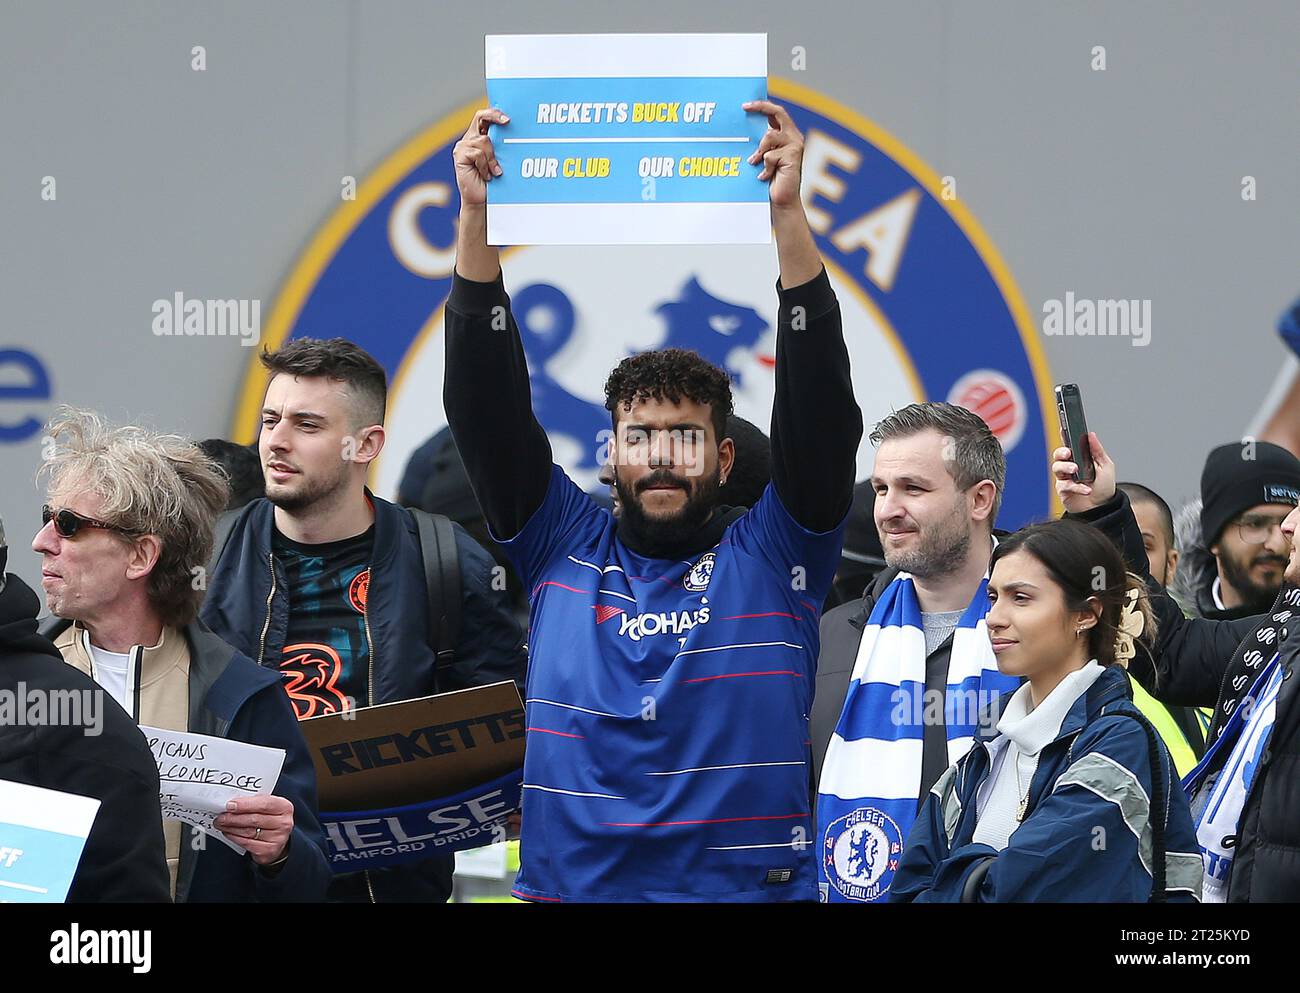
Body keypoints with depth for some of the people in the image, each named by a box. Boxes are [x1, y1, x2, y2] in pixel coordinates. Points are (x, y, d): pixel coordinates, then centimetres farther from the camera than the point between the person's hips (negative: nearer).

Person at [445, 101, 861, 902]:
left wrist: (789, 213, -14)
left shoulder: (770, 556, 5)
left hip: (747, 887, -2)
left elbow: (821, 410, -4)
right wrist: (476, 219, -4)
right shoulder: (567, 550, 10)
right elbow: (487, 409, 5)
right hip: (570, 885, 2)